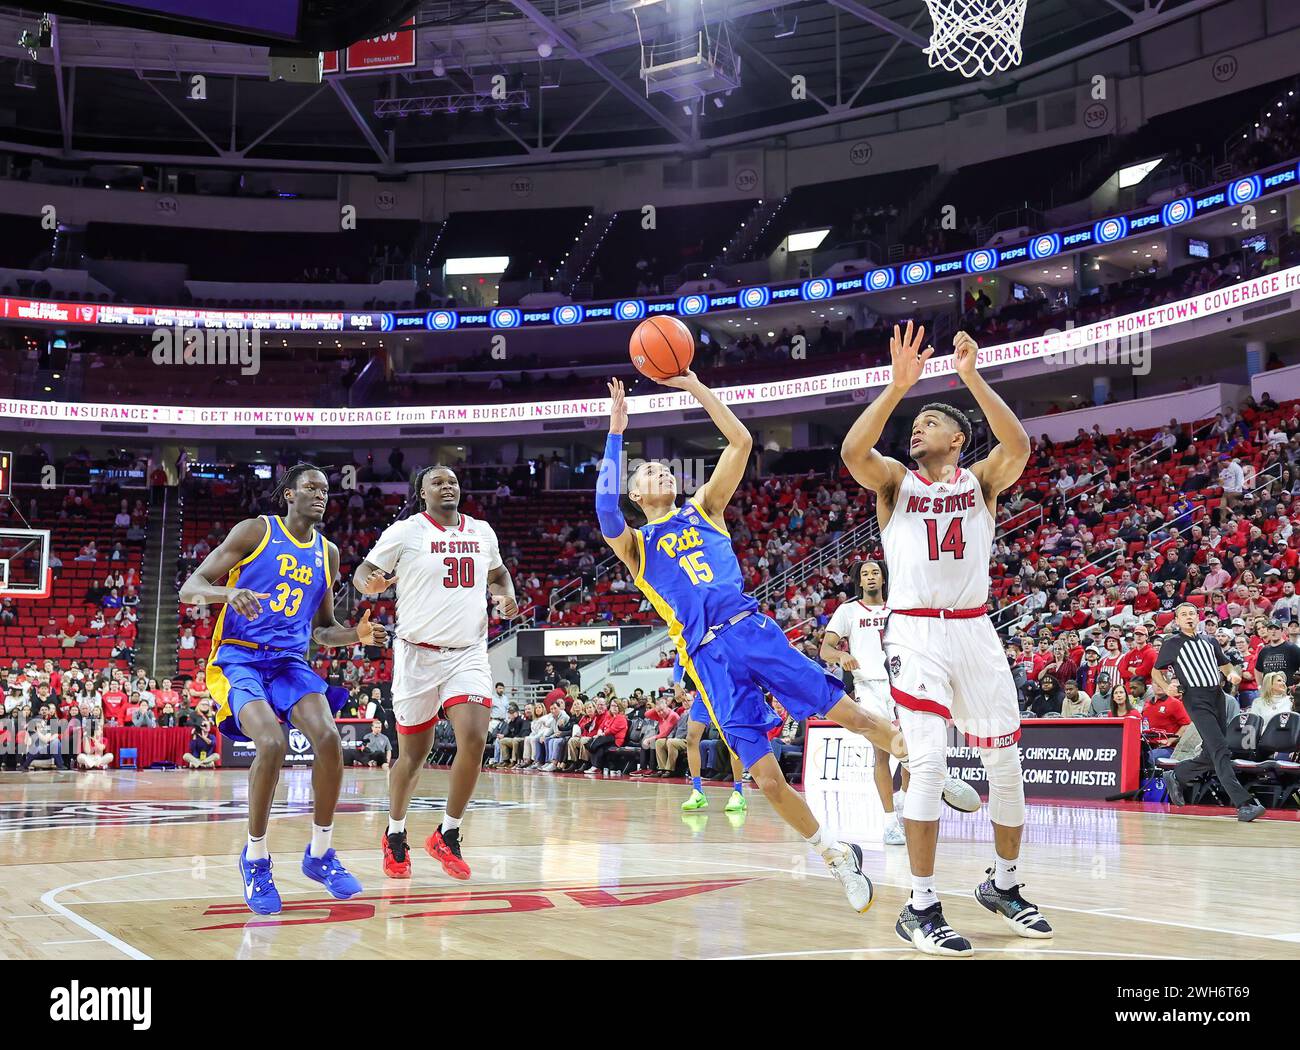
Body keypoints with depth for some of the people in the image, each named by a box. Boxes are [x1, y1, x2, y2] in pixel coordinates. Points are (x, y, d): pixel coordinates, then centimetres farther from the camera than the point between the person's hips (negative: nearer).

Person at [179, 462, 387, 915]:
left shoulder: (327, 553, 14)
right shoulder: (256, 530, -1)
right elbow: (189, 588, -5)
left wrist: (356, 635, 1)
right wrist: (229, 593, -27)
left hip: (290, 661, 4)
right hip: (238, 658, -4)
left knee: (328, 739, -21)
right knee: (272, 743, -28)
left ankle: (320, 852, -2)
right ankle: (255, 857, -7)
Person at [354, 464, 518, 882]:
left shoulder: (482, 532, 8)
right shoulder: (404, 532, -4)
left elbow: (497, 573, 25)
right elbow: (363, 572, 0)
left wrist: (506, 595, 3)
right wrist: (370, 583, -24)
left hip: (469, 654, 3)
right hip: (418, 654, -3)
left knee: (474, 739, -17)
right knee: (414, 753, 7)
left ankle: (448, 835, 1)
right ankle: (395, 836, 31)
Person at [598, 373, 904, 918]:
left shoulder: (703, 508, 19)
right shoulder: (635, 544, 14)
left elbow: (741, 442, 10)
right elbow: (605, 507, -9)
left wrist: (696, 387, 6)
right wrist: (616, 431, -7)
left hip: (751, 627, 1)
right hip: (707, 655, -1)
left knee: (848, 714, -9)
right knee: (767, 777, -6)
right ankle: (836, 855, 12)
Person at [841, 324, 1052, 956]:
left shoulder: (981, 480, 8)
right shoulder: (895, 481, 6)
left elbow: (1019, 446, -14)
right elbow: (853, 452, -15)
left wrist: (972, 377, -21)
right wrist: (898, 385, -23)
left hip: (974, 630, 2)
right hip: (915, 633, -2)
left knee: (1005, 763, 6)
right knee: (928, 761, -15)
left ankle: (1004, 885, 27)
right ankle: (921, 908, -6)